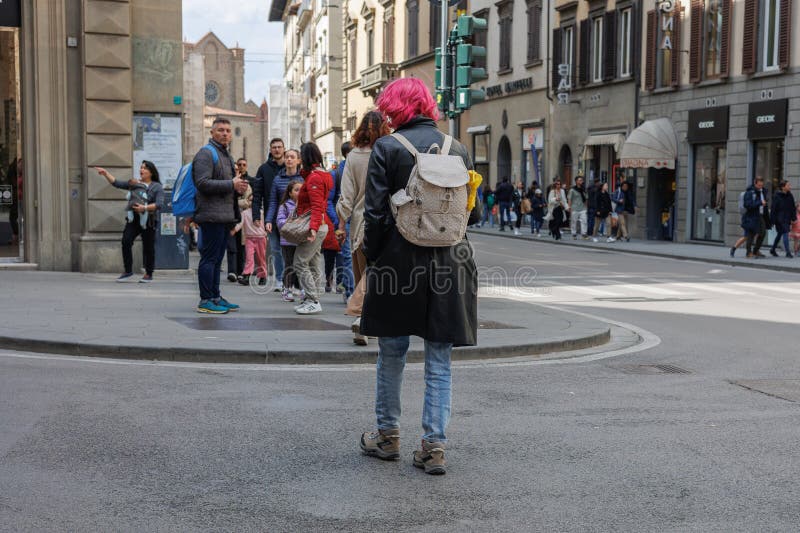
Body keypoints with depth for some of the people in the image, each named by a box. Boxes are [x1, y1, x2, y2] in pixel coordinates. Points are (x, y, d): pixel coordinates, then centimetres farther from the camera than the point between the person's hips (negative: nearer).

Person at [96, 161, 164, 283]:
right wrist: (106, 174, 5)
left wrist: (145, 208, -21)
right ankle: (128, 271, -4)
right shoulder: (133, 183, 16)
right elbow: (117, 183, 15)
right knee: (126, 241, -12)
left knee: (148, 247, 1)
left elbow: (159, 204, -10)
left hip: (148, 220, -4)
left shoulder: (157, 187, 2)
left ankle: (149, 274, 15)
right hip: (133, 219, 4)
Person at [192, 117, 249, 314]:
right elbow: (203, 183, -20)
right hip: (212, 215, -10)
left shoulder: (227, 156, 23)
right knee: (209, 258, -8)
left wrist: (239, 188, 11)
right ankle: (205, 300, -6)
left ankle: (215, 297, 19)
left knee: (217, 259, 13)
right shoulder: (206, 154, -8)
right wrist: (231, 184, -18)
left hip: (225, 216, 10)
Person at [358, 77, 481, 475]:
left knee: (392, 353, 14)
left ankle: (388, 435, 25)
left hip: (400, 260, -2)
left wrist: (372, 259, 1)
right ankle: (434, 446, 6)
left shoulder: (387, 147, -6)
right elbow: (473, 211, 8)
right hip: (450, 263, 3)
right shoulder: (458, 149, 5)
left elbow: (376, 213, -9)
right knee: (439, 361, 7)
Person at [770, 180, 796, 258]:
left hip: (787, 219, 7)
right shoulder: (777, 196, -11)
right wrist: (773, 220, -13)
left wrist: (793, 218, 4)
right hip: (780, 219, -7)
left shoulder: (789, 196, 6)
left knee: (780, 234, 16)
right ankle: (788, 252, -10)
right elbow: (774, 209, -11)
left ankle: (773, 249, 30)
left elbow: (793, 208, 11)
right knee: (785, 234, -12)